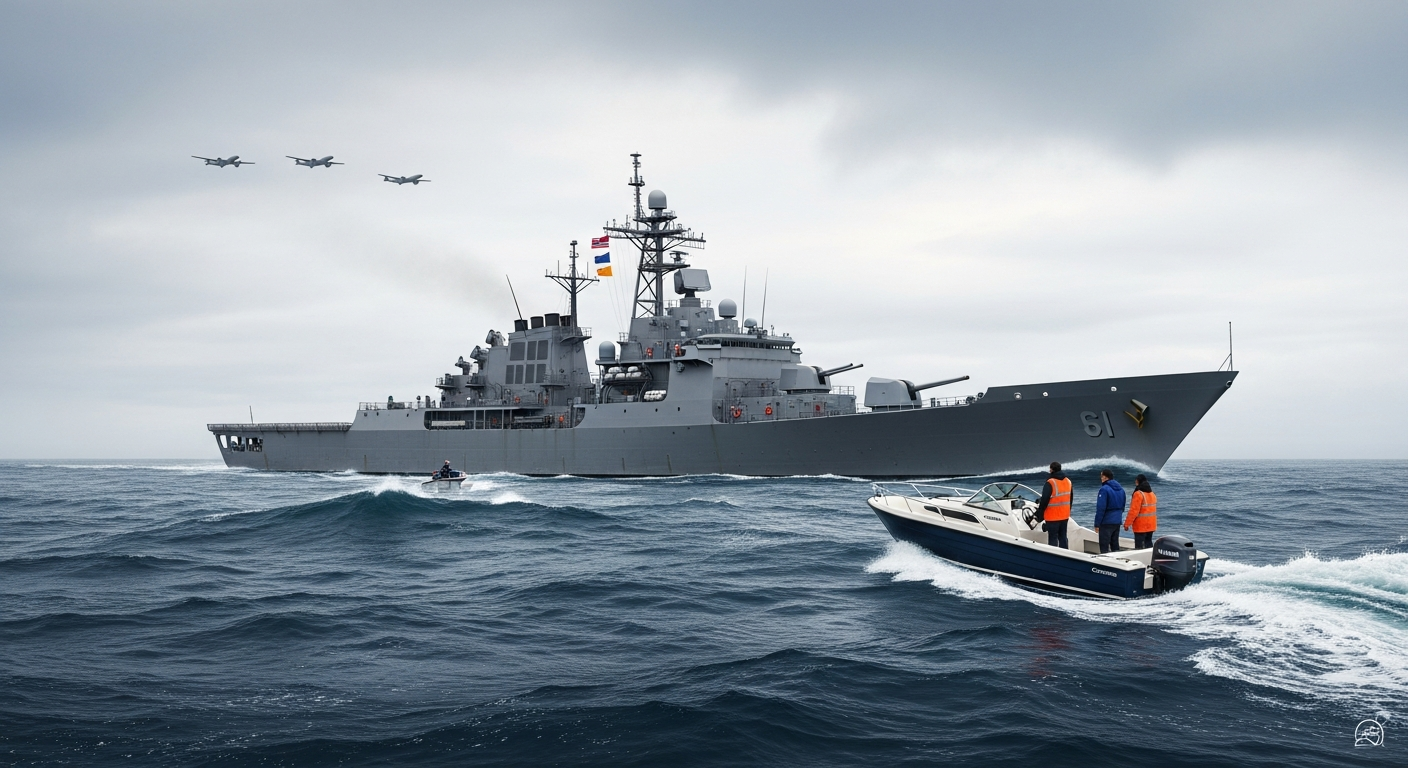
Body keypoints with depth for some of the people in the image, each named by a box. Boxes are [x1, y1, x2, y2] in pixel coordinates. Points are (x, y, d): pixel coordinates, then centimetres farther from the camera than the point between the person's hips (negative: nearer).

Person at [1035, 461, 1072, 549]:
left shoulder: (1050, 483, -18)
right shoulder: (1068, 481, 7)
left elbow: (1044, 500, -17)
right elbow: (1070, 499, 17)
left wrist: (1039, 514, -6)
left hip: (1052, 517, -7)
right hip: (1065, 516, 7)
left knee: (1053, 538, -1)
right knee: (1063, 537, 14)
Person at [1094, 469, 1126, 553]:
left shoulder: (1104, 489, -15)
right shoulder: (1121, 489, 11)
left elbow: (1100, 508, -18)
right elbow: (1123, 507, 18)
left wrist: (1097, 523, -14)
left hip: (1106, 522, -8)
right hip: (1117, 522, 8)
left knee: (1104, 546, -4)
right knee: (1115, 544, 14)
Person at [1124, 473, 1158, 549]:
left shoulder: (1138, 494, -16)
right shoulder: (1152, 494, 12)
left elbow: (1134, 511, -20)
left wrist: (1127, 524, -14)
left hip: (1141, 526, -8)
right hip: (1151, 526, 8)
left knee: (1139, 546, -6)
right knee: (1148, 544, 15)